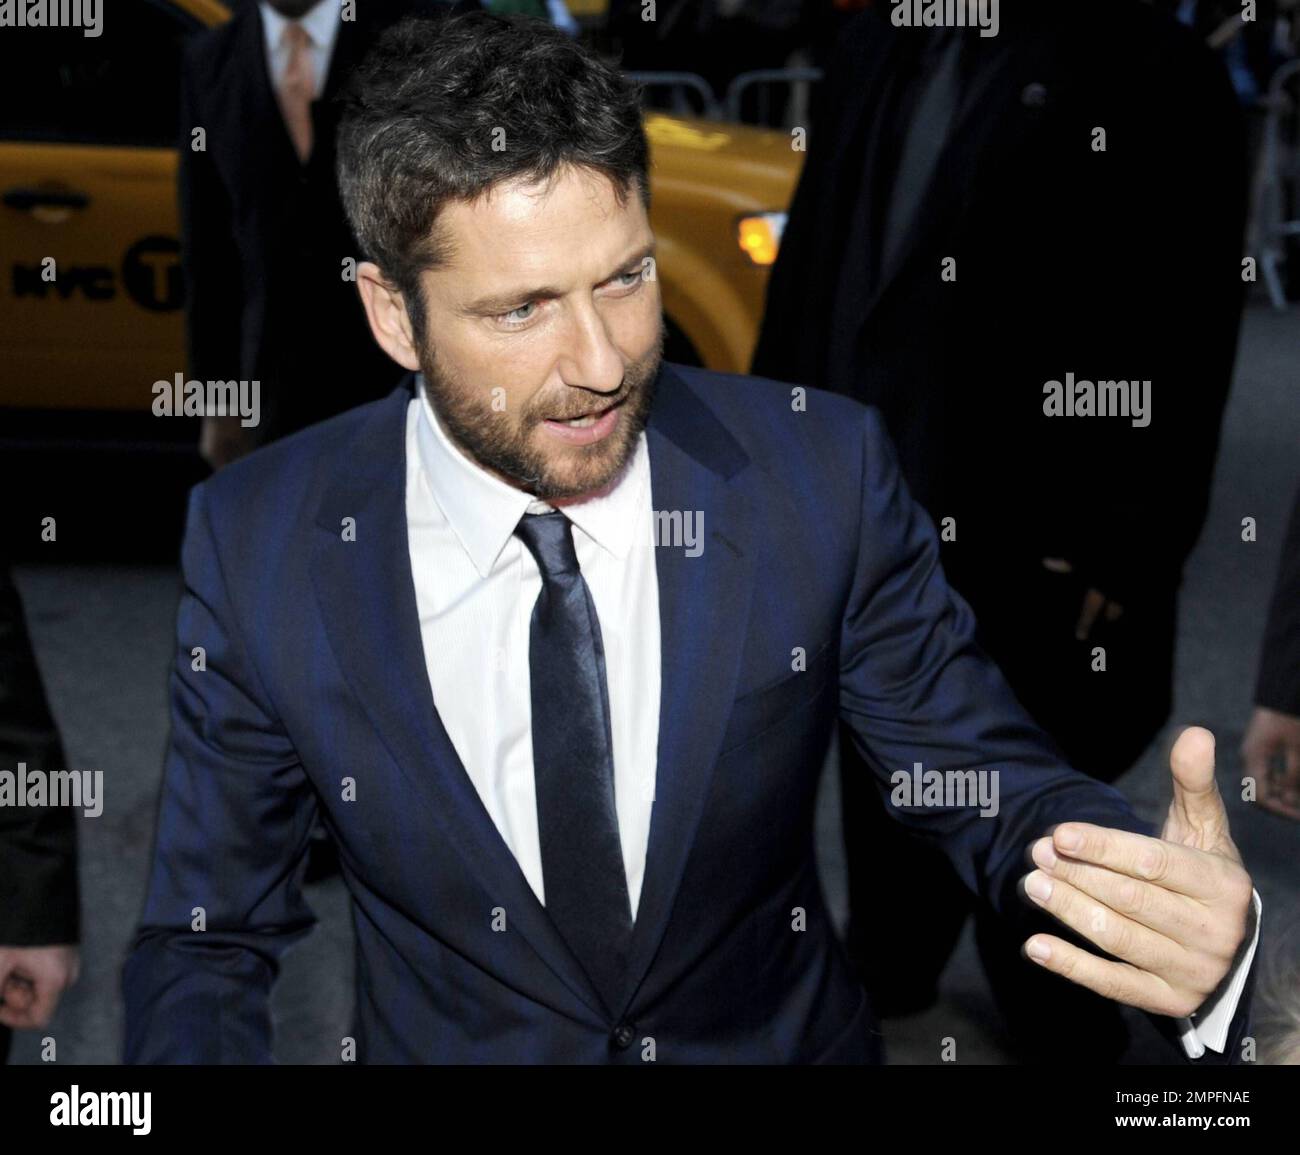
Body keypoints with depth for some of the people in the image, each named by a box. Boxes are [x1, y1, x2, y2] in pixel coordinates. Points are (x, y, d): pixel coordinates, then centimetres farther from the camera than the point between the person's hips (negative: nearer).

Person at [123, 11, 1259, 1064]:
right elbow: (209, 940, -3)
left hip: (785, 1041, 1)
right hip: (443, 1050, -1)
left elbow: (983, 783, -4)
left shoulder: (824, 472, -10)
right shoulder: (256, 544, -10)